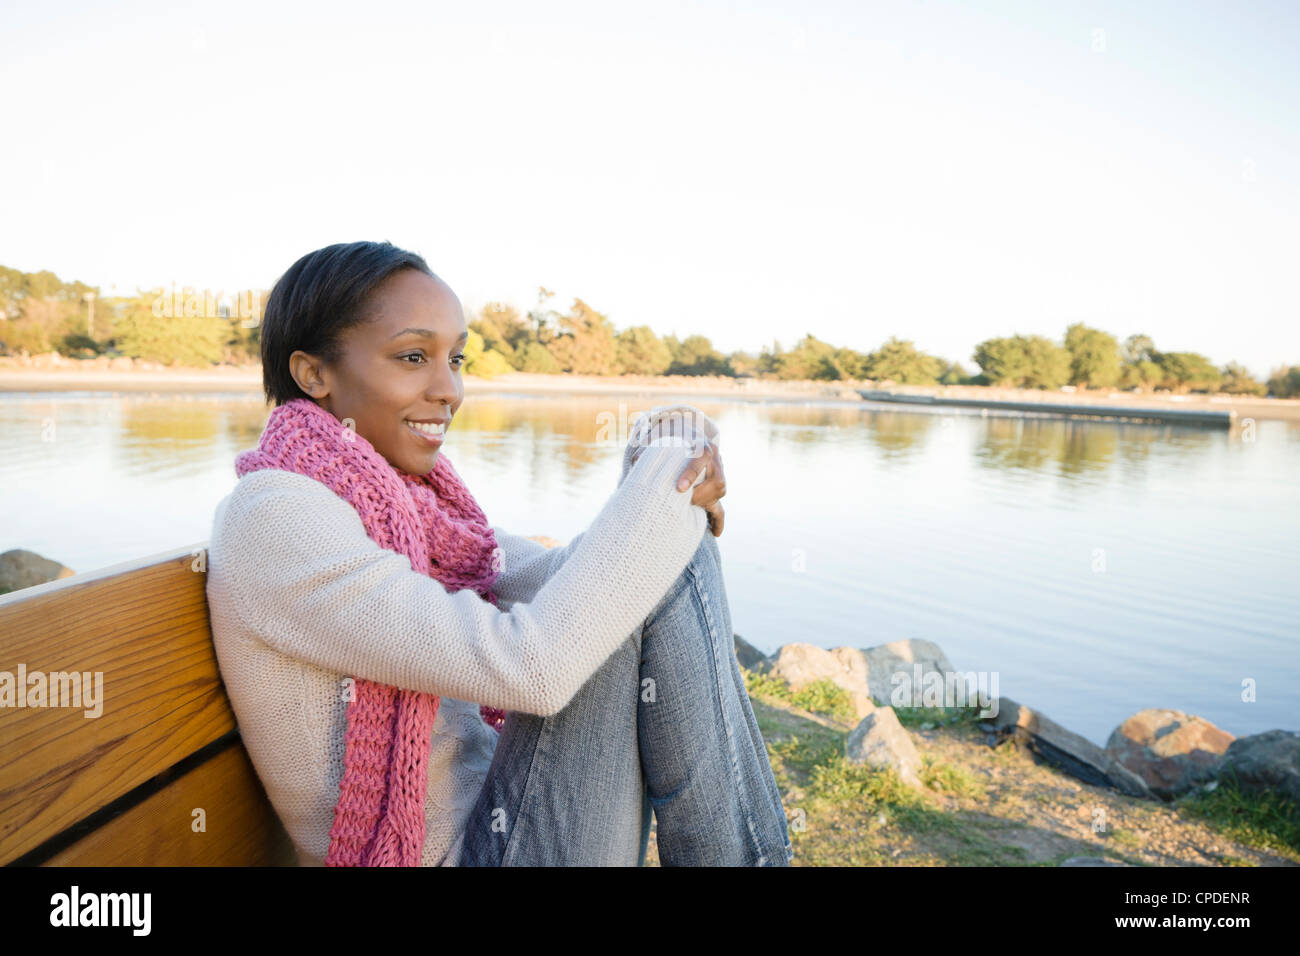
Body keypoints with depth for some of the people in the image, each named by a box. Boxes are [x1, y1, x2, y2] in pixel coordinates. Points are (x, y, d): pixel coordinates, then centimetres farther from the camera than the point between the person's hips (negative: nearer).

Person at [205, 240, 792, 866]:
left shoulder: (407, 494, 8)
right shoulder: (273, 516, -19)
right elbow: (529, 664, -28)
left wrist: (677, 496, -16)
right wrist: (664, 473, -19)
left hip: (490, 810, 9)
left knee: (665, 555, 0)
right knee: (659, 567, -17)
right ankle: (737, 854, 0)